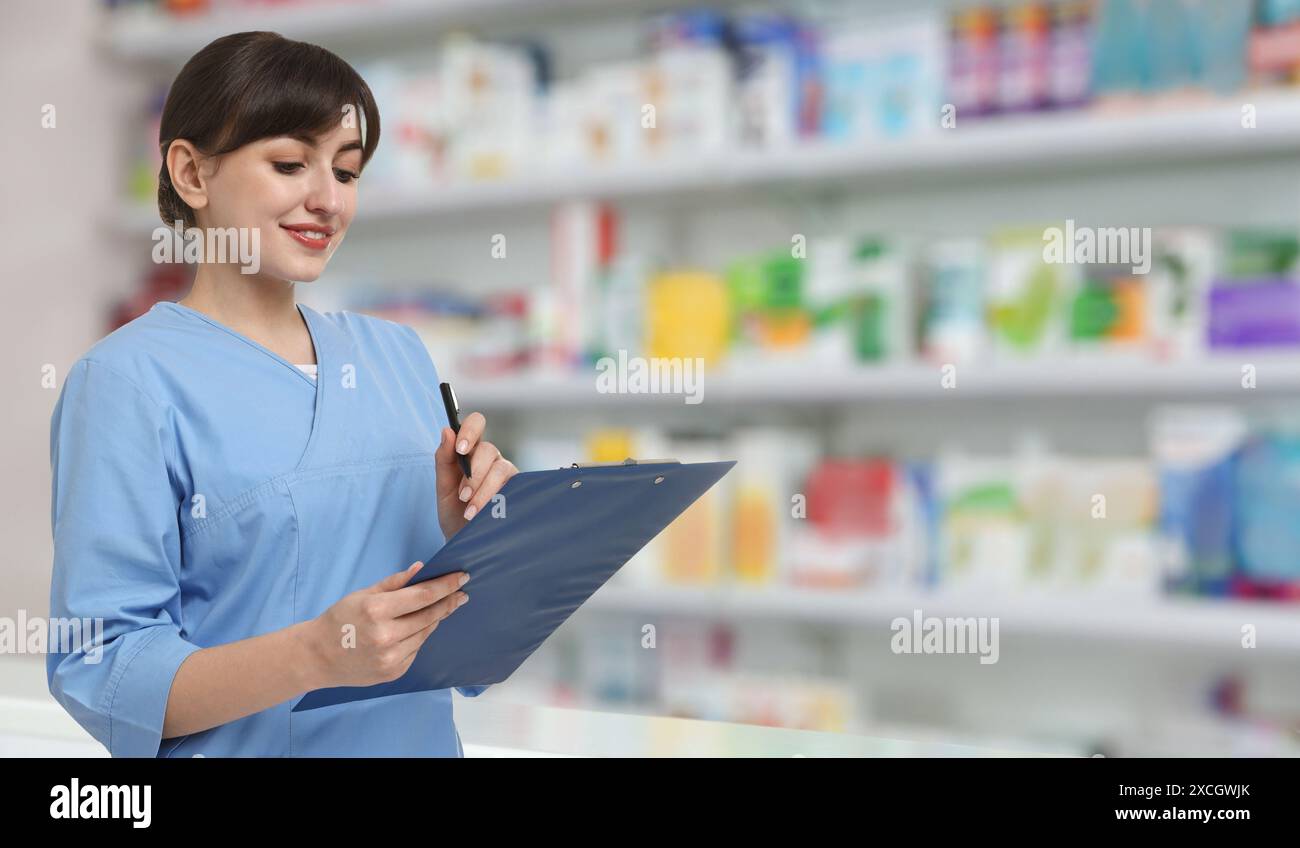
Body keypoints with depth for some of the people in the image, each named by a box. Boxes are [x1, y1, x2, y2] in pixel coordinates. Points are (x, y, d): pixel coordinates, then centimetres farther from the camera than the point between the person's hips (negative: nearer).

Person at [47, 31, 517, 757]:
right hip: (246, 749, -5)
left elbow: (455, 628, 6)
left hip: (424, 738, 5)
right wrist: (318, 655, -29)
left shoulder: (397, 354, 3)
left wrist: (466, 527, -13)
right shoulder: (129, 379, -12)